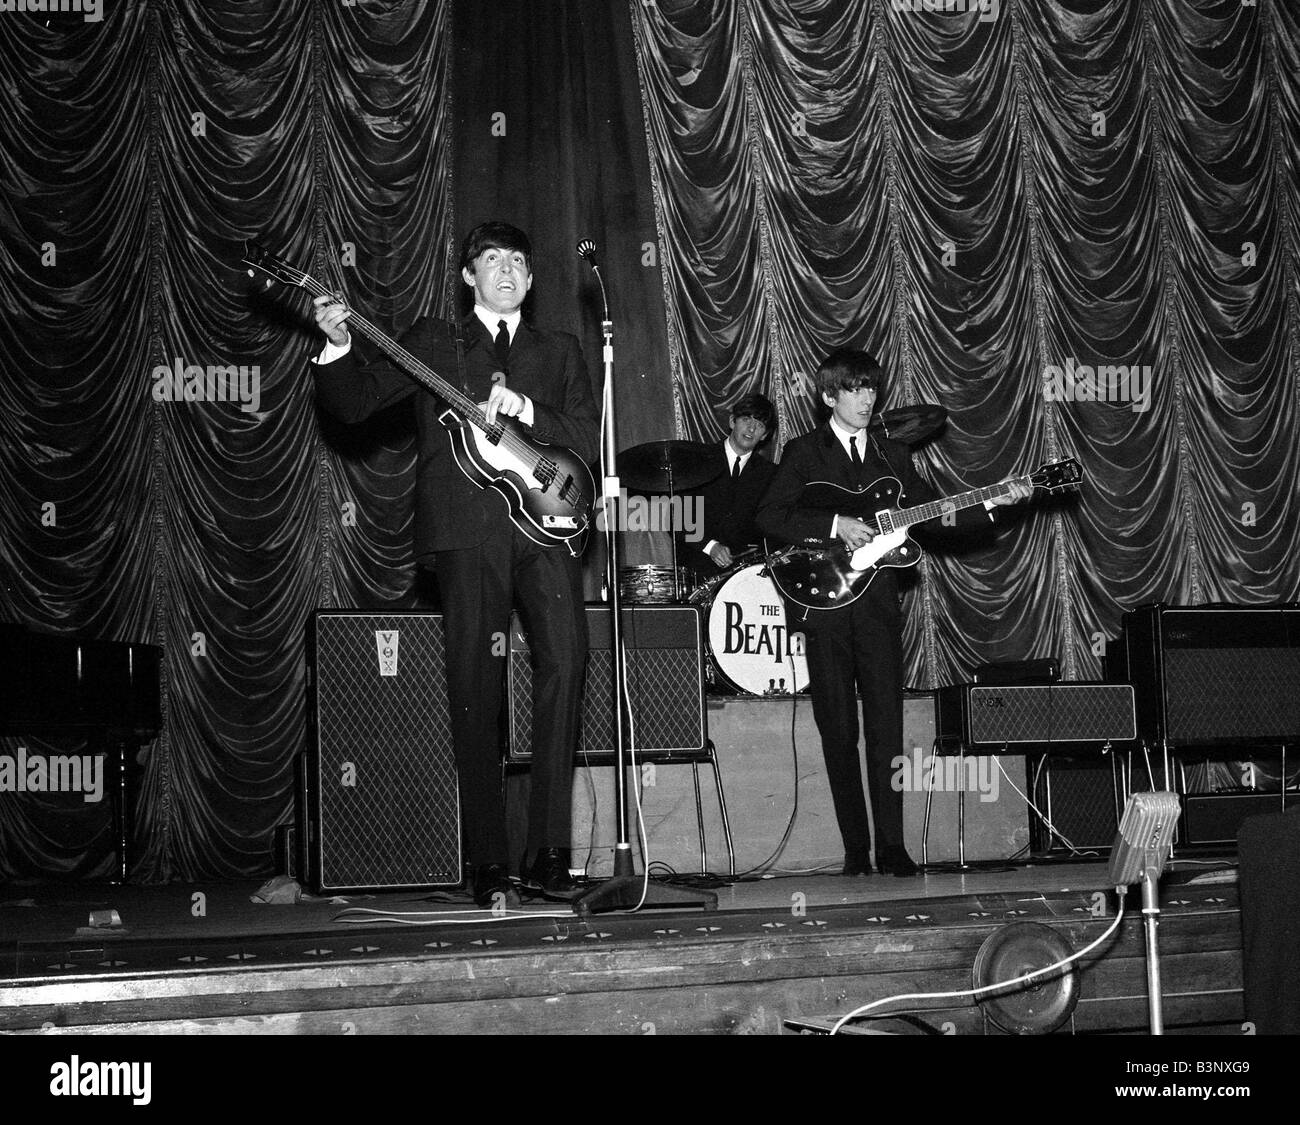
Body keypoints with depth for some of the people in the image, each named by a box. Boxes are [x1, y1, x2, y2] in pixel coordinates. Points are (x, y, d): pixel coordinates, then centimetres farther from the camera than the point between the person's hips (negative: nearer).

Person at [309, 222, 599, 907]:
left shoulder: (559, 352, 23)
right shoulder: (432, 342, 19)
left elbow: (586, 439, 10)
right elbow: (353, 404, 13)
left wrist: (525, 408, -5)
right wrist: (337, 347, -4)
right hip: (465, 528, -1)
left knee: (566, 663, -15)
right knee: (476, 690, -5)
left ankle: (548, 855, -9)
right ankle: (489, 866, 0)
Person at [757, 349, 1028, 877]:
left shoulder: (893, 456, 17)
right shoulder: (803, 453, 6)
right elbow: (770, 517, -5)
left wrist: (991, 503, -1)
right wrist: (835, 526, -14)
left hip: (878, 601, 3)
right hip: (825, 602, -2)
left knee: (886, 726, -4)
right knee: (838, 730, -1)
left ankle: (891, 847, -3)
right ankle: (856, 850, 4)